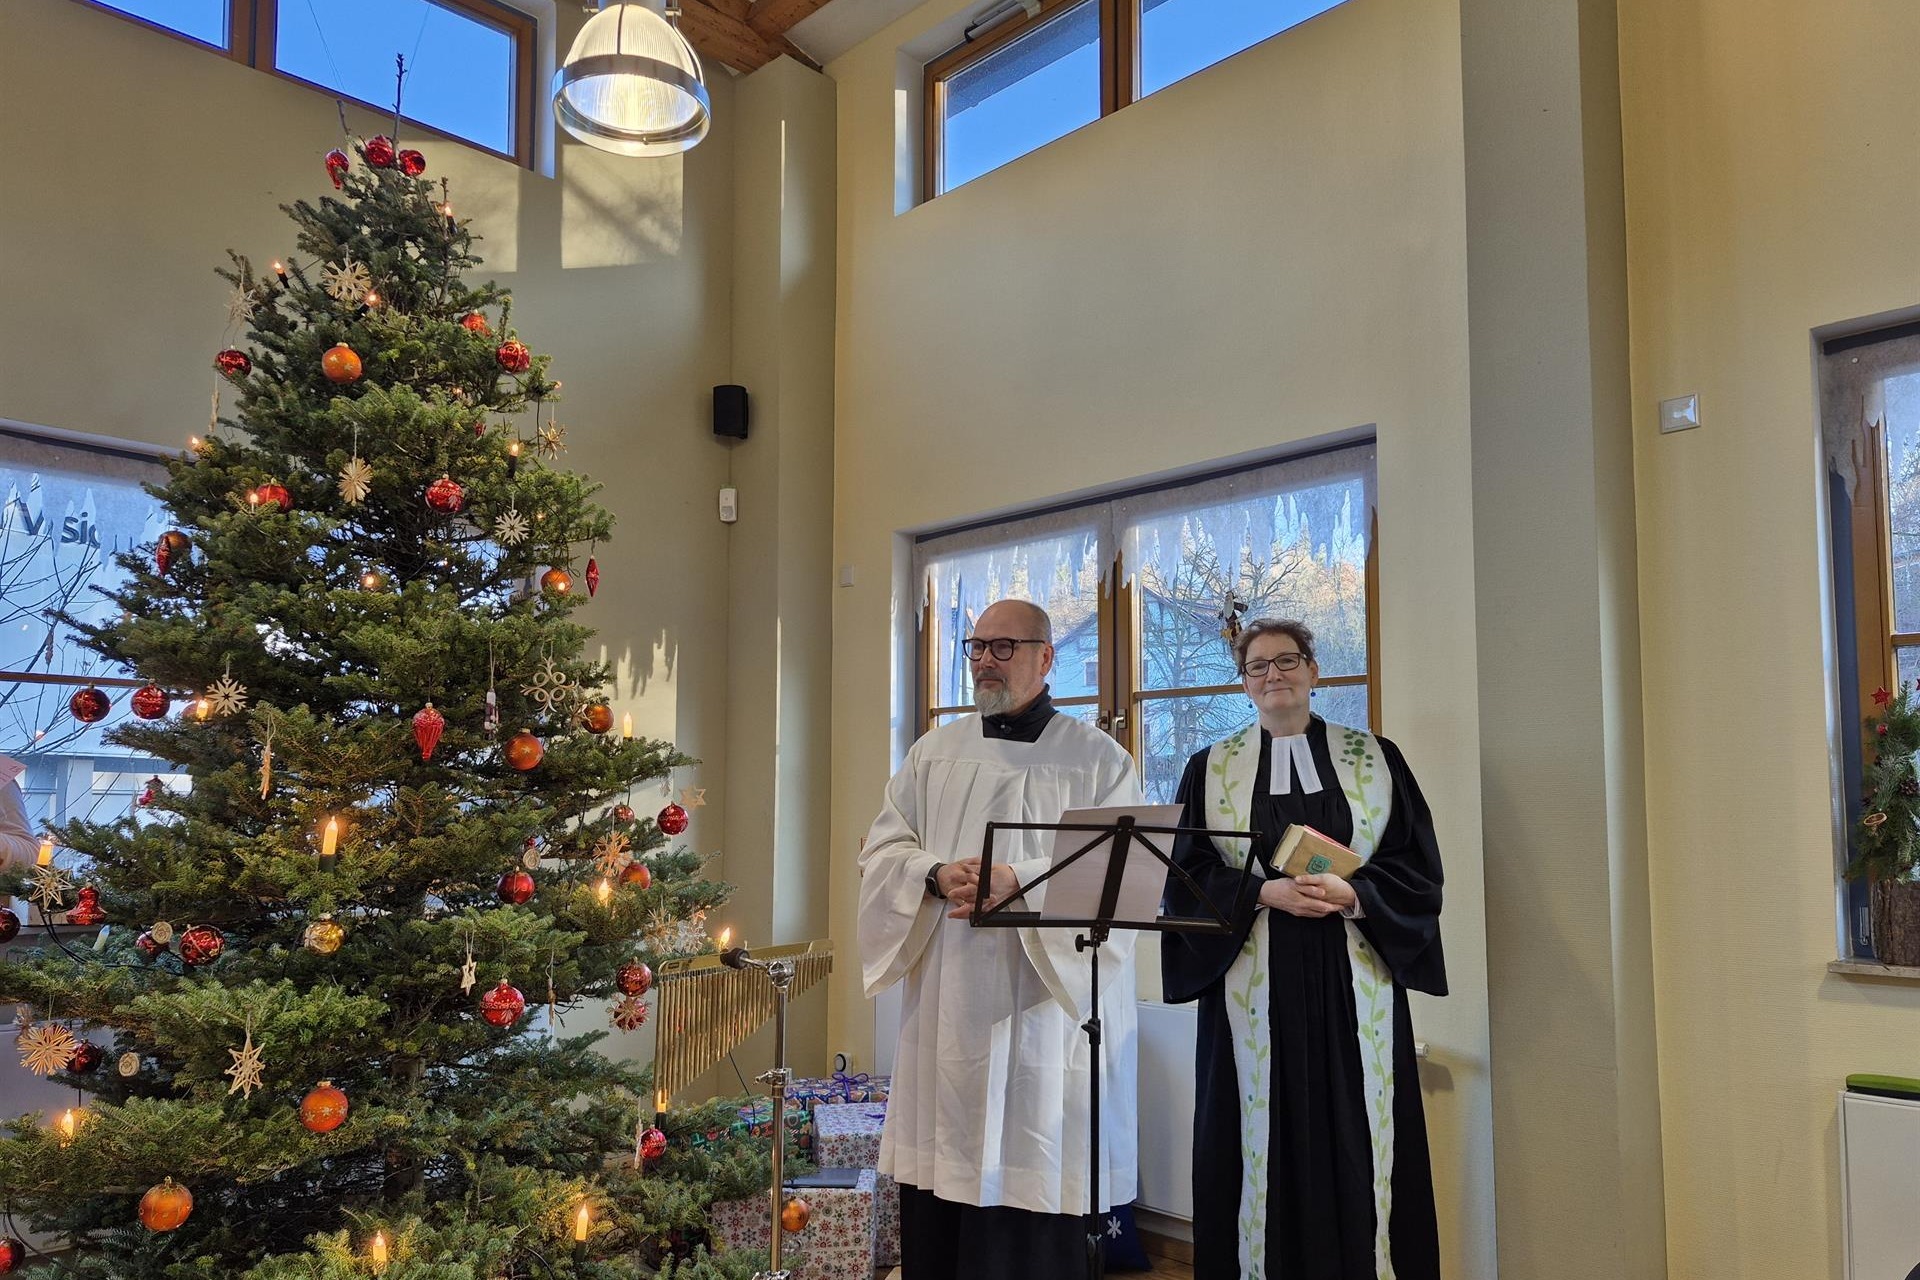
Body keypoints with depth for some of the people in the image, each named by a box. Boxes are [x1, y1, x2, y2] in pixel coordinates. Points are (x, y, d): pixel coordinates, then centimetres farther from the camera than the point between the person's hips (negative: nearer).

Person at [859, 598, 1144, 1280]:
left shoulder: (1100, 760, 3)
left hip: (1048, 1001, -3)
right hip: (947, 1006, 3)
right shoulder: (934, 751, 14)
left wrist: (1021, 879, -20)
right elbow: (882, 851, 9)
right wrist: (939, 875, -12)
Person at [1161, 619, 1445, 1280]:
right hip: (1253, 985, 0)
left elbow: (1418, 867, 3)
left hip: (1354, 983, 0)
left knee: (1355, 1137, 1)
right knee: (1263, 1139, 2)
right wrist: (1265, 892, -14)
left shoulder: (1374, 758, 7)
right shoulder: (1210, 769, 8)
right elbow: (1187, 878, 2)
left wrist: (1352, 896, -15)